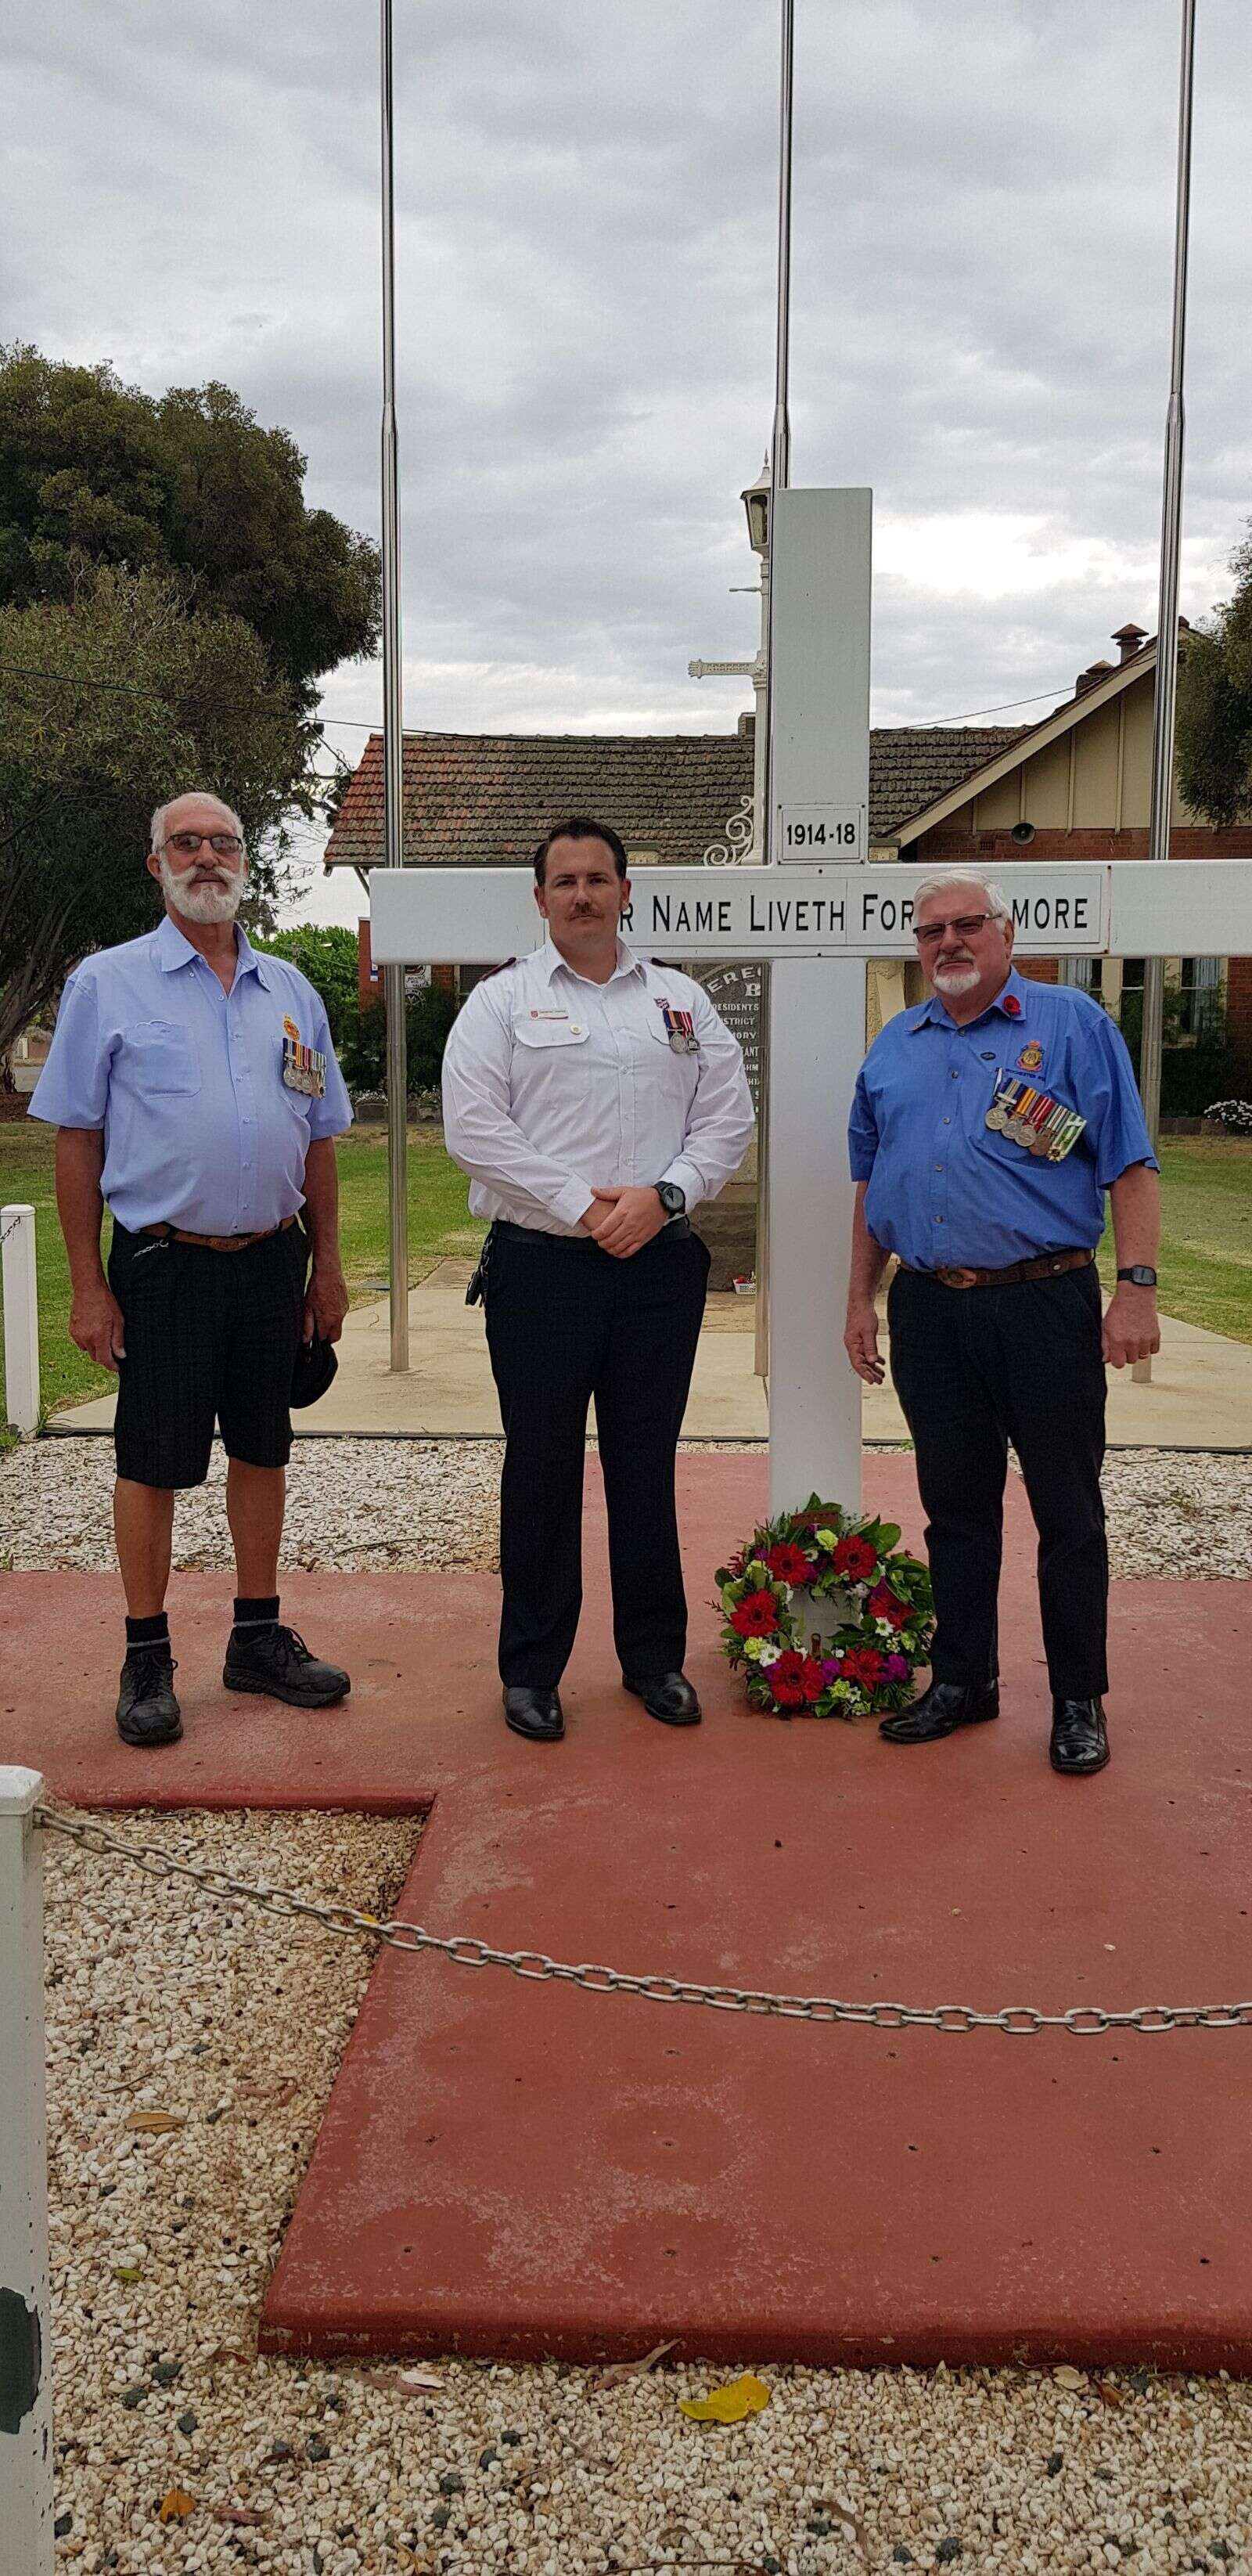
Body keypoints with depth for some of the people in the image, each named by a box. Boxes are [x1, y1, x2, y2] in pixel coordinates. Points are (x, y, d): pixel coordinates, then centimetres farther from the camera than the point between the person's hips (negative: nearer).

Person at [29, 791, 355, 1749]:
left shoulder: (290, 990, 10)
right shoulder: (108, 984, -2)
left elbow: (318, 1140, 15)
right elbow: (76, 1141, -3)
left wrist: (328, 1264, 11)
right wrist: (89, 1285, -7)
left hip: (272, 1260, 4)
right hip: (166, 1264, -4)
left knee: (262, 1450, 12)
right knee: (152, 1462, 3)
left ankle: (259, 1636, 26)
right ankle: (148, 1659, 17)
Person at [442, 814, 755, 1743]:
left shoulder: (682, 1000, 13)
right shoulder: (502, 1000, 4)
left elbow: (728, 1118, 8)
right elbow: (473, 1126, -7)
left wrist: (662, 1195, -9)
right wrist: (580, 1204, -13)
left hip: (660, 1262, 2)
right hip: (541, 1264, -2)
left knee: (648, 1466, 10)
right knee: (542, 1467, 4)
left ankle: (655, 1657, 23)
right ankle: (531, 1669, 17)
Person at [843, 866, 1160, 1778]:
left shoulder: (1072, 1023, -1)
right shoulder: (895, 1047, 13)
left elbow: (1129, 1166, -6)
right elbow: (872, 1187, 20)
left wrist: (1137, 1287, -14)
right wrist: (862, 1299, 16)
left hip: (1045, 1302, -4)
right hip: (930, 1311, 5)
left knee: (1068, 1512, 4)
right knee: (955, 1507, 13)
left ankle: (1079, 1701, 16)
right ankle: (963, 1680, 26)